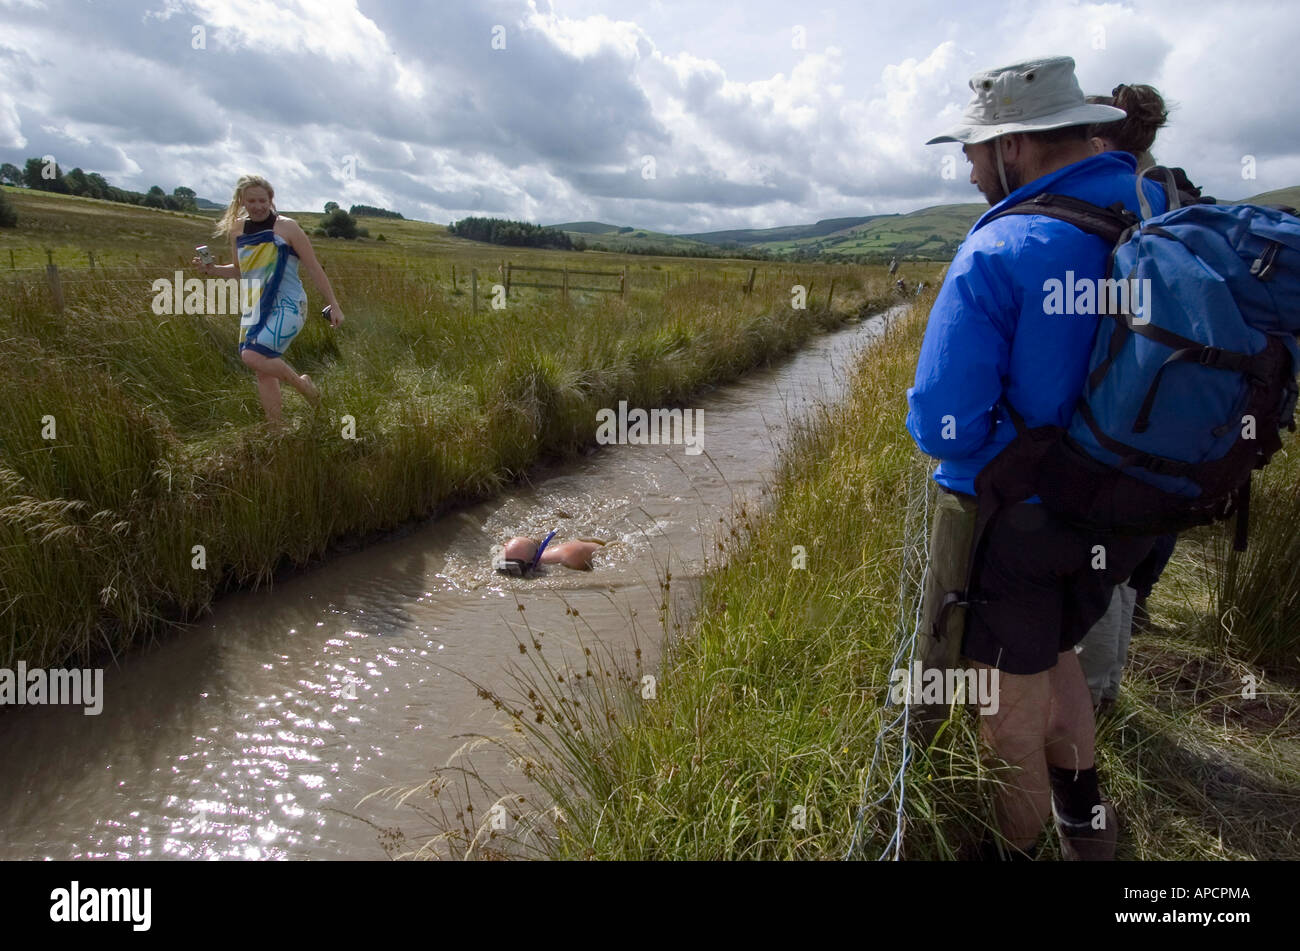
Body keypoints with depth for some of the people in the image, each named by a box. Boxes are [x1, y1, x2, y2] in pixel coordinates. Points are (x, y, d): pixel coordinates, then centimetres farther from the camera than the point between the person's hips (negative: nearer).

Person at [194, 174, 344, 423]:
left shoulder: (287, 227, -6)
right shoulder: (237, 230, 9)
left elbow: (314, 268, -4)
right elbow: (239, 270, 21)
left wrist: (334, 305, -5)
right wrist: (212, 270, 2)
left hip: (287, 306, -6)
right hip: (255, 308, 6)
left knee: (252, 355, -24)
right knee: (264, 372, 8)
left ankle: (302, 383, 0)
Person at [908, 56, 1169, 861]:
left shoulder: (996, 255, -23)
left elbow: (942, 426, -25)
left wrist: (1006, 446, -3)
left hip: (1010, 520, -7)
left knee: (1012, 702, 14)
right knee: (1055, 654, 30)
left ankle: (1020, 848, 36)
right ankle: (1083, 814, 45)